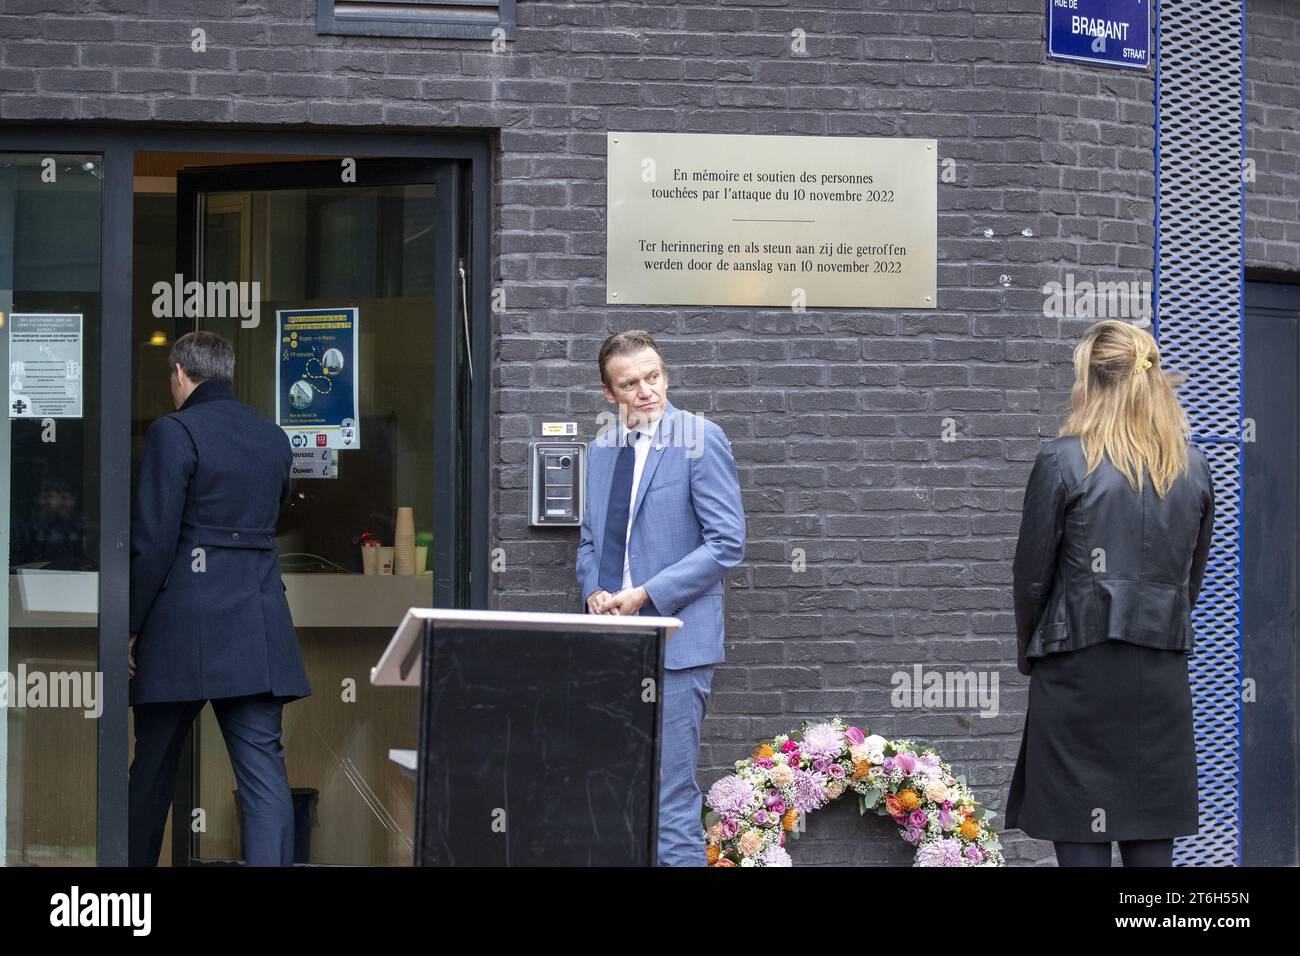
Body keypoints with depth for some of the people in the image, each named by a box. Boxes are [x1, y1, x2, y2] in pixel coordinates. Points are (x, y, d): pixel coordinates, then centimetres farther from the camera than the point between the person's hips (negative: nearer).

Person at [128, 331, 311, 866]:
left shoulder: (174, 433, -8)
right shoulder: (273, 438, 11)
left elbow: (153, 541, -11)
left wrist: (131, 626, -5)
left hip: (184, 624, -4)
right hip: (260, 621, 5)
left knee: (152, 766, 12)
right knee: (263, 766, -2)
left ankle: (136, 858, 24)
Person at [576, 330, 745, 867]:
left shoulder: (701, 440, -5)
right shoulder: (603, 449, 15)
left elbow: (727, 543, -10)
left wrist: (645, 595, -14)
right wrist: (595, 591, 2)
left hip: (675, 643, -6)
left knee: (670, 800, -9)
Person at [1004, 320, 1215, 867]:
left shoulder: (1062, 462, -8)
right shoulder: (1193, 467, 7)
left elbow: (1032, 574, -3)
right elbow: (1193, 576, 14)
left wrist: (1028, 651, 12)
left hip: (1079, 669, -4)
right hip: (1163, 673, 5)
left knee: (1081, 842, -1)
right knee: (1152, 845, 8)